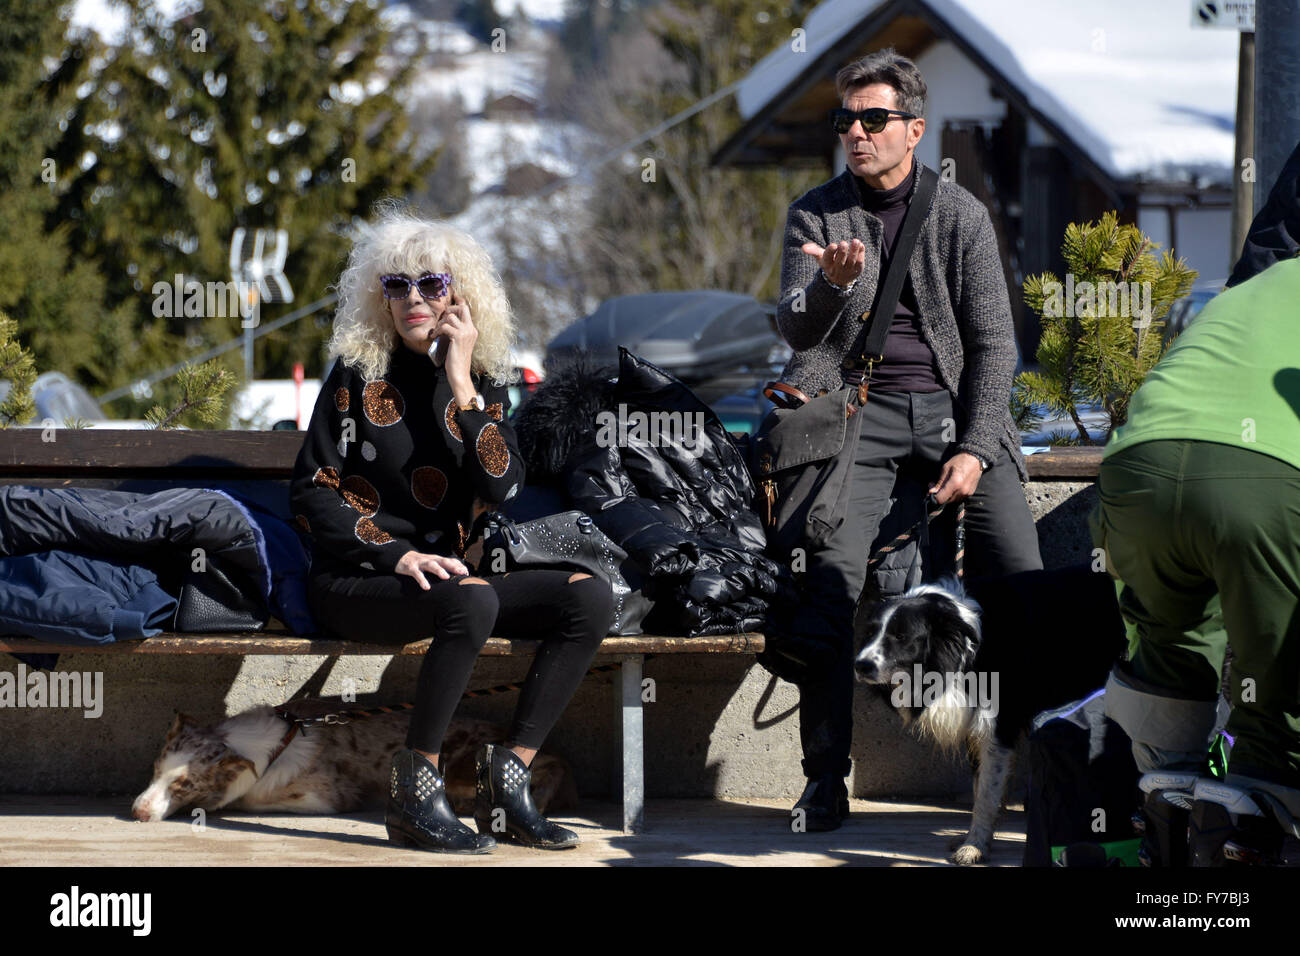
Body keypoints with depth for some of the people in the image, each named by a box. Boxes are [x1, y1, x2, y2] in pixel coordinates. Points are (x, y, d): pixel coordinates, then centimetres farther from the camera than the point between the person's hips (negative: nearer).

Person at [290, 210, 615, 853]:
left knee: (589, 598, -16)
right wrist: (396, 555, -17)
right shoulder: (359, 376, 1)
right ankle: (415, 793, -27)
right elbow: (312, 492, -5)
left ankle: (508, 775, -17)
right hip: (356, 582, -5)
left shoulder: (482, 384, 11)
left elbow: (500, 487, -6)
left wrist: (461, 384, -11)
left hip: (446, 574, 5)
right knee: (471, 602, -36)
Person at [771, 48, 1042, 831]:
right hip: (857, 408, 0)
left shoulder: (960, 215, 6)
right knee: (833, 572, -21)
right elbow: (797, 329, -3)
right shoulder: (816, 216, 7)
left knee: (1018, 565, -18)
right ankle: (826, 776, -13)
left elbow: (994, 342, 4)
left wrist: (974, 450, -8)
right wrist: (832, 285, -27)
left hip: (952, 407, 0)